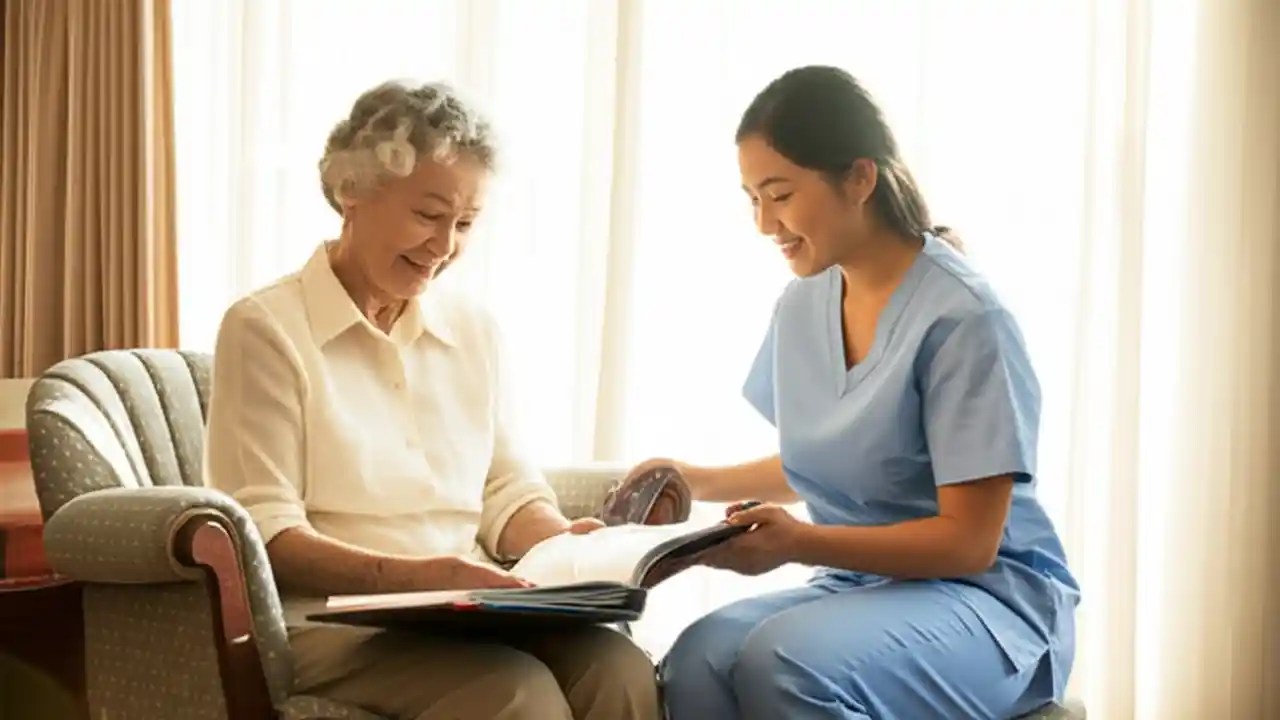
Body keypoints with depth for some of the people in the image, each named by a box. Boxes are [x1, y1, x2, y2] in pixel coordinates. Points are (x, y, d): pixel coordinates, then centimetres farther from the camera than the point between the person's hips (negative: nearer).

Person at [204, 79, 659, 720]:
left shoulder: (473, 329, 16)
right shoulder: (265, 329, -4)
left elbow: (507, 492, 15)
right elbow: (265, 534, -10)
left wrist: (563, 543, -8)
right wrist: (410, 576, -25)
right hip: (336, 622, -5)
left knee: (621, 668, -26)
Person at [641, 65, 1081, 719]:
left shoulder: (962, 319, -17)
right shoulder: (802, 305, 5)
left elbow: (969, 541, -17)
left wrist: (802, 543, -28)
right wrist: (702, 482, 8)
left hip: (986, 597, -5)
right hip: (859, 583, 6)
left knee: (783, 659, -36)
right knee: (696, 660, -28)